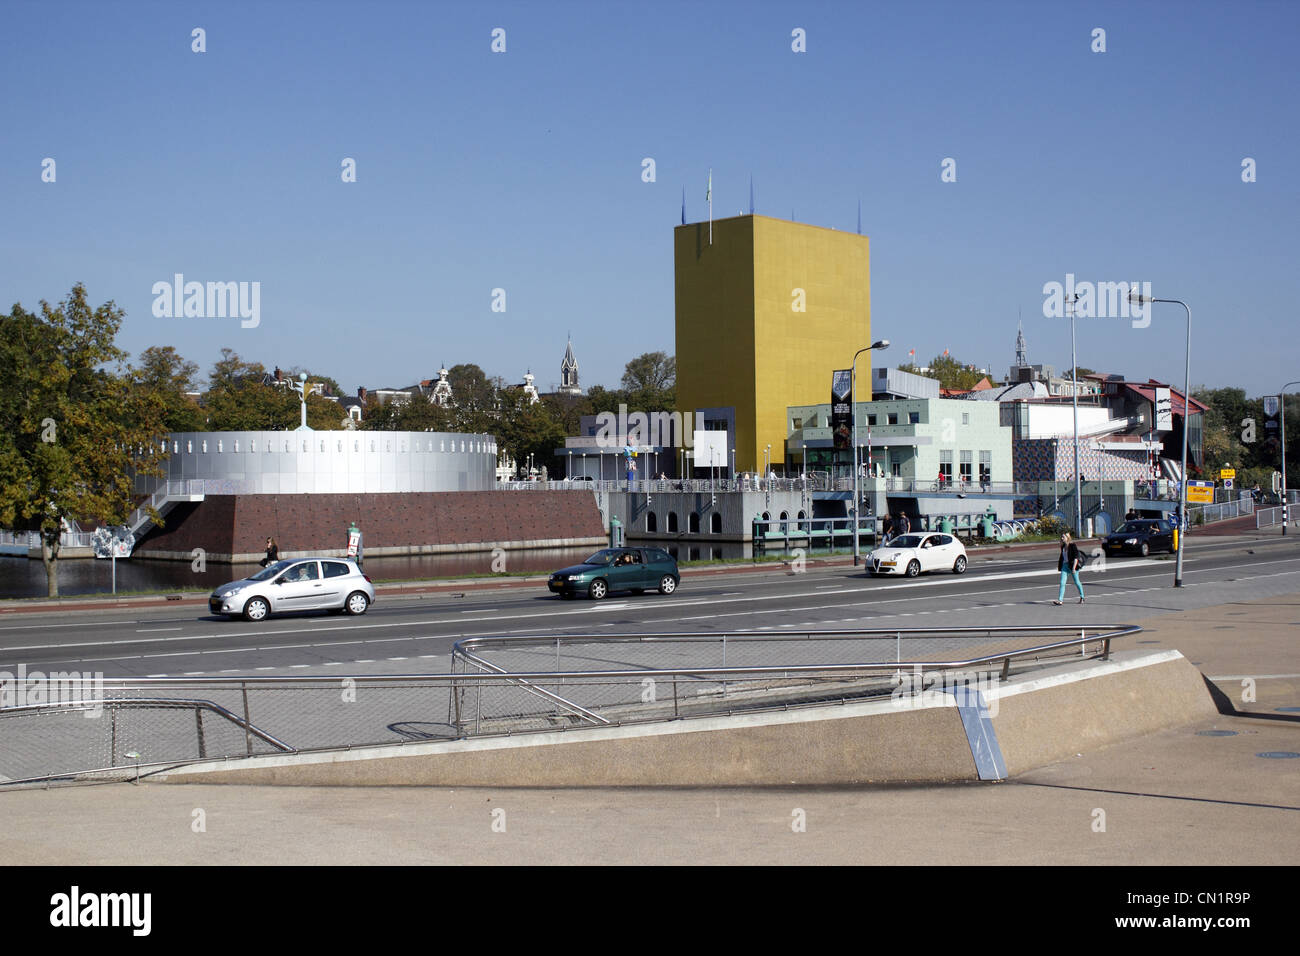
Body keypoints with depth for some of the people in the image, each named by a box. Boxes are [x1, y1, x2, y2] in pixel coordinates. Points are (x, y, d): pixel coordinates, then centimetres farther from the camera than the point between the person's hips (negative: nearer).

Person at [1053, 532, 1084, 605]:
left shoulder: (1073, 545, -10)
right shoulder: (1063, 546, 10)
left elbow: (1076, 557, -15)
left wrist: (1074, 568, -21)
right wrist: (1059, 565, 17)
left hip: (1072, 566, -6)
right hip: (1065, 566, 6)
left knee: (1076, 582, 10)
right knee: (1062, 583, -7)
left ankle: (1082, 598, 29)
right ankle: (1060, 600, -14)